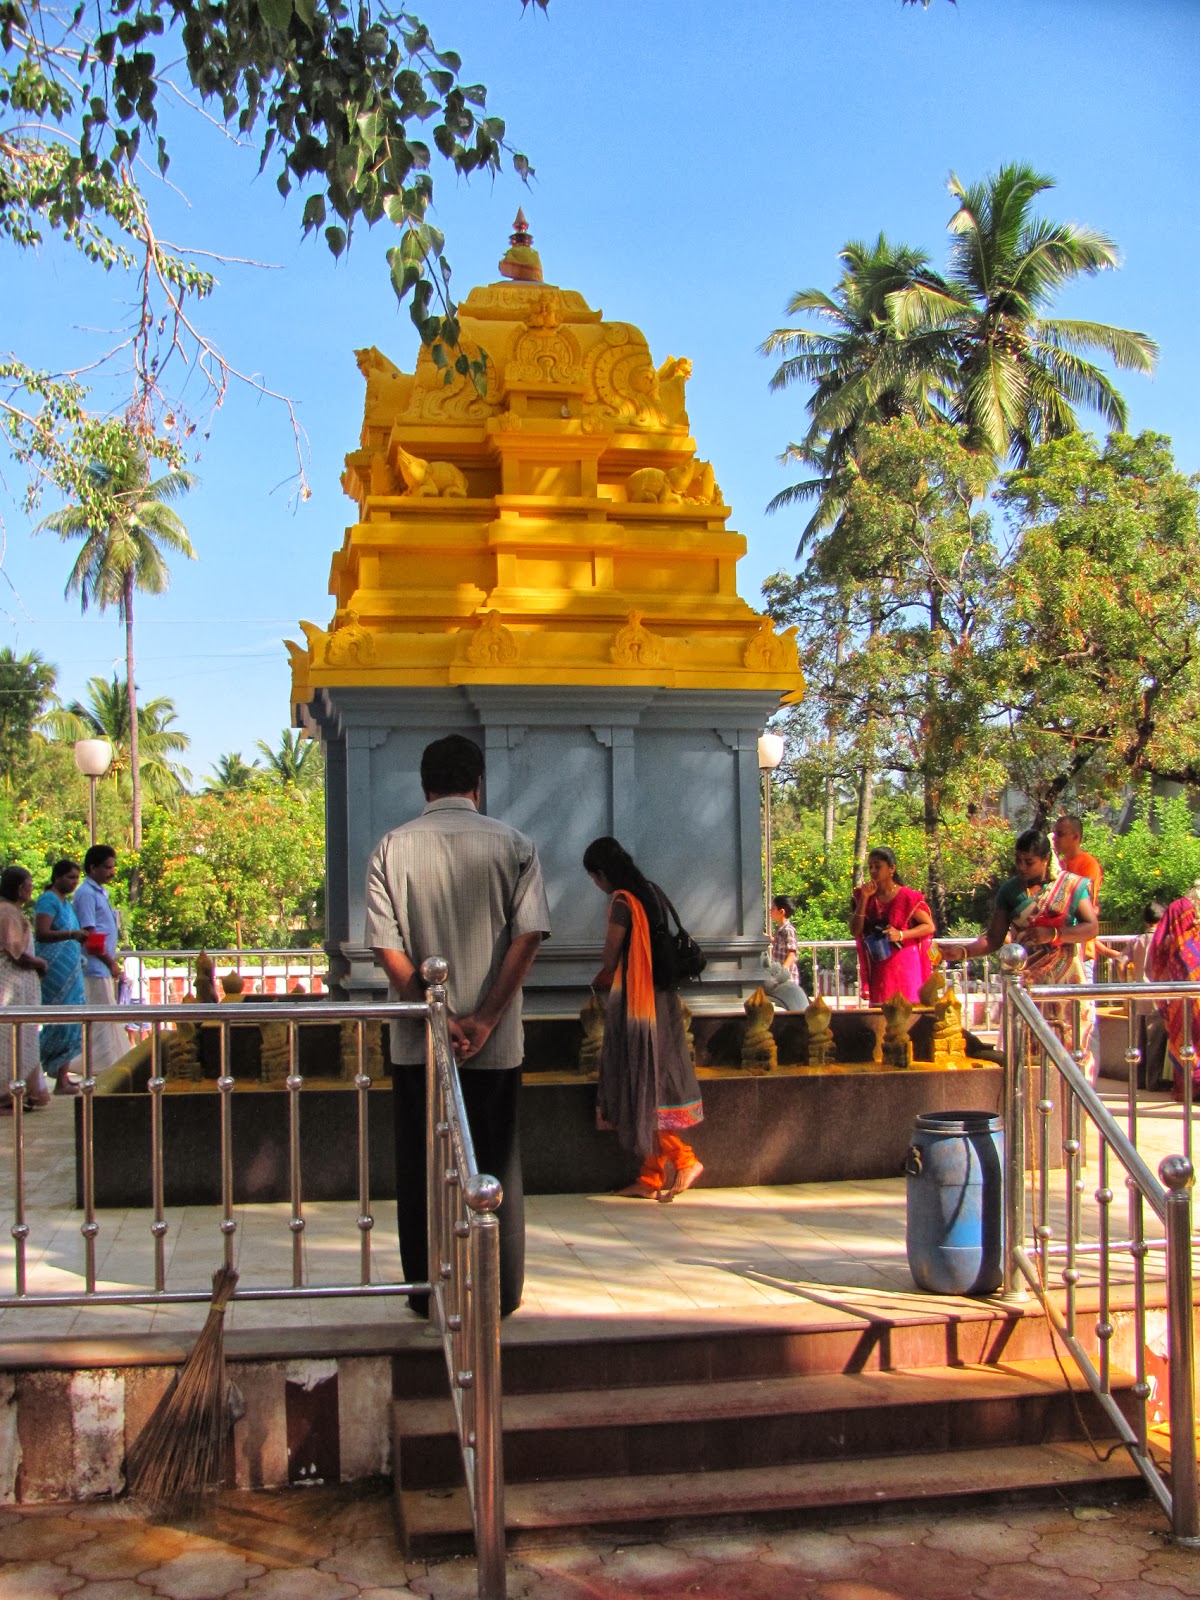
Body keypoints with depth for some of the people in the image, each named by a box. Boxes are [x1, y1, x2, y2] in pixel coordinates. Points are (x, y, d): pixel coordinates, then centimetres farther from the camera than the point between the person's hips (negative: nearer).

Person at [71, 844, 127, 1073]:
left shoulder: (99, 891, 15)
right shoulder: (86, 894, -13)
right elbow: (89, 935, -17)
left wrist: (112, 962, 14)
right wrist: (111, 962, -12)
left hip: (103, 968, 9)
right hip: (96, 967, -9)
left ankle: (110, 1063, 17)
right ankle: (102, 1065, -3)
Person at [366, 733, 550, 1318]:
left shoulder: (393, 847, -1)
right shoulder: (512, 845, -1)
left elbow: (386, 946, -8)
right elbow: (528, 935, -10)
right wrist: (484, 1020, -11)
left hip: (417, 1043, 0)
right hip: (495, 1042, 0)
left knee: (421, 1167, 11)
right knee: (495, 1167, 11)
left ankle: (428, 1290, 19)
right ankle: (498, 1292, 18)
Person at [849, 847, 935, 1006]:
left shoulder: (907, 897, -5)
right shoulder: (864, 895, 5)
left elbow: (929, 926, -3)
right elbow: (855, 930, -3)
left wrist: (901, 935, -17)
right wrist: (864, 898, -10)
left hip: (904, 967, -3)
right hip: (877, 968, 4)